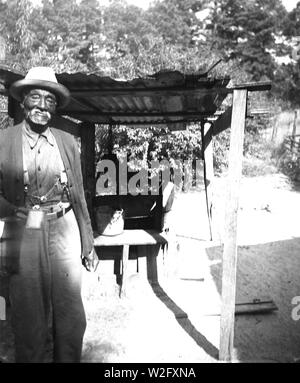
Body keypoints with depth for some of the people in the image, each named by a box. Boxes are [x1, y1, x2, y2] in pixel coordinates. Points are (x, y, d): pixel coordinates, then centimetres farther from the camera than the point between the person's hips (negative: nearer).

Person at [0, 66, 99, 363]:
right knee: (29, 319, 8)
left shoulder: (67, 141, 7)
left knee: (71, 315, 7)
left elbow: (78, 196, 9)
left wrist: (88, 245, 9)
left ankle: (68, 359, 29)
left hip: (64, 232, 2)